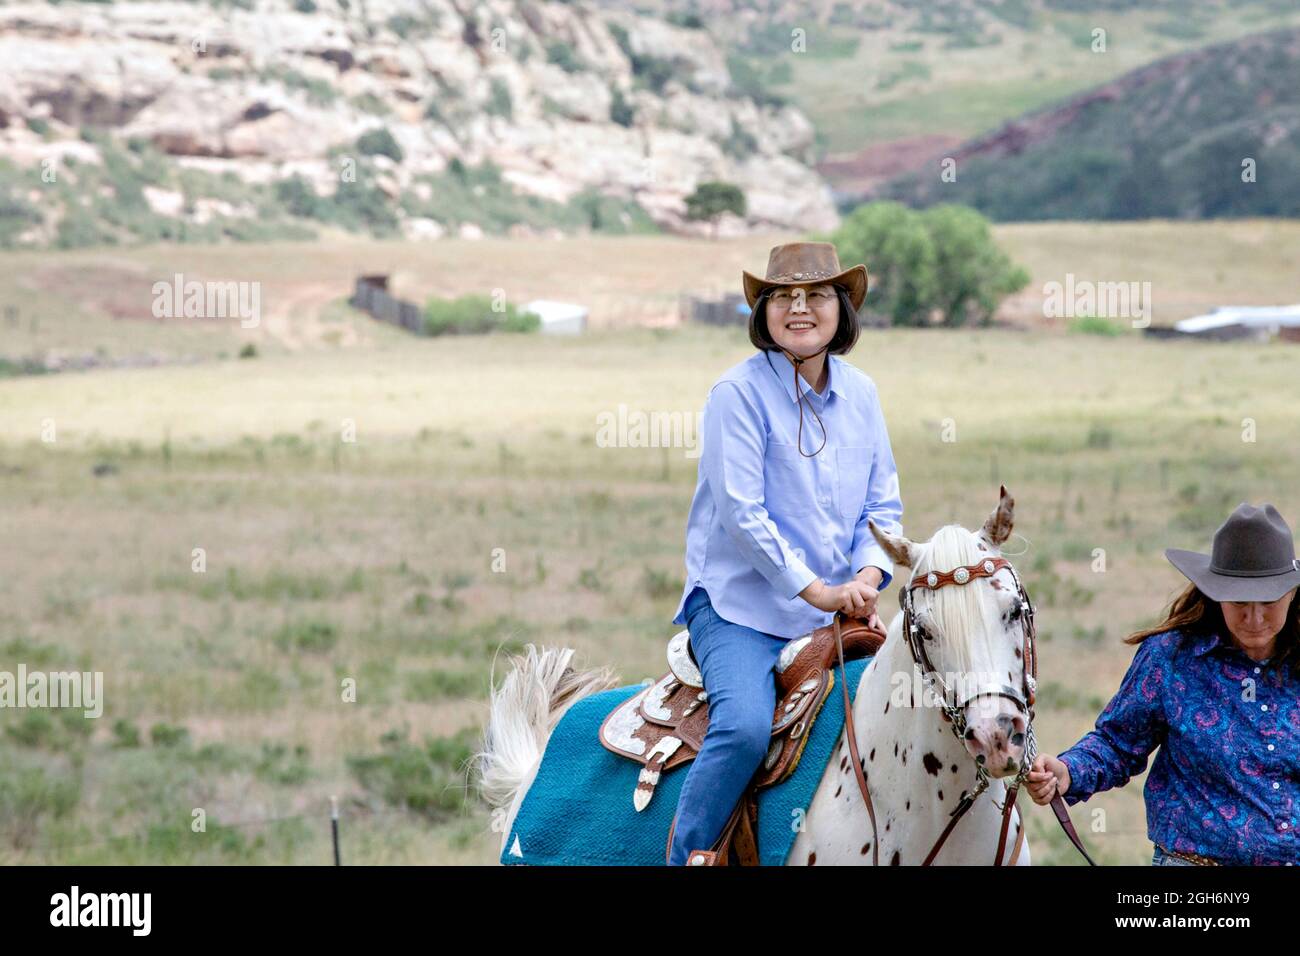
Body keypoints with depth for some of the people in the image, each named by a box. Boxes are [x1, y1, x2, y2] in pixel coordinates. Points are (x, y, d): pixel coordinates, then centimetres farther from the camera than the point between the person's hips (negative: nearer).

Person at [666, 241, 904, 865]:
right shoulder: (739, 392, -9)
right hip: (740, 607, -6)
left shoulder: (860, 394, 9)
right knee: (745, 726, -28)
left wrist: (869, 575, -8)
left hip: (835, 613, 6)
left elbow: (883, 505, 12)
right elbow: (741, 513, -15)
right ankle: (684, 859, -15)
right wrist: (817, 590, -17)